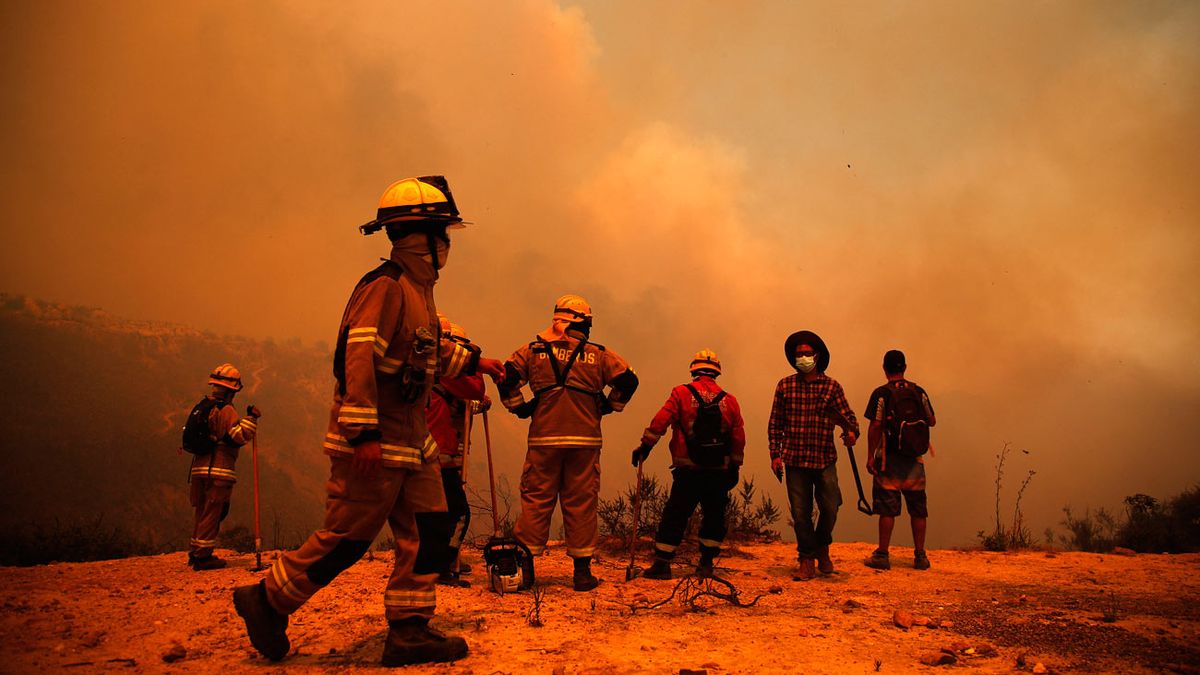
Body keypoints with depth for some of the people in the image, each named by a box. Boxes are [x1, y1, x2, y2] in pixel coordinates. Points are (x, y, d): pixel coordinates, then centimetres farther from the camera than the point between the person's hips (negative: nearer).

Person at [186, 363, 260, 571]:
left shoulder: (203, 407, 15)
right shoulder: (225, 410, -12)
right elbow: (241, 435, -22)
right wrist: (251, 418, -13)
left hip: (199, 467, 9)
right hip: (218, 470, -9)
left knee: (203, 513, 17)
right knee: (212, 513, -3)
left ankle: (195, 553, 23)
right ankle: (202, 556, -2)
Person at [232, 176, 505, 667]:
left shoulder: (418, 289, 15)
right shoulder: (385, 286, -16)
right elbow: (356, 356, -25)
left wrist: (473, 362, 34)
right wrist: (363, 433, -30)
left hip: (412, 441, 10)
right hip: (373, 445, -10)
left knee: (427, 534, 7)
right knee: (346, 539, -1)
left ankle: (408, 631, 15)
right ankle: (267, 601, 18)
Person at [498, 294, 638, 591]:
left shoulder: (533, 351, 8)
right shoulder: (598, 354, 7)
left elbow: (506, 376, 0)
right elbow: (628, 379, 2)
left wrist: (519, 407, 10)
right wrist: (607, 406, 13)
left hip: (544, 438, 0)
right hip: (585, 439, 0)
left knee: (536, 500, 6)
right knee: (581, 503, 5)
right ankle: (582, 571, 9)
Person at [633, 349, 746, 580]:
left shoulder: (681, 393, -4)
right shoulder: (730, 400, 5)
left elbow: (660, 422, -11)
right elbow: (738, 438, 7)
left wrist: (645, 446, -4)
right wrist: (734, 468, 15)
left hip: (688, 470, -2)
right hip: (719, 472, 2)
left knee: (674, 517, 4)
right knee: (714, 517, 15)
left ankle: (662, 563, 3)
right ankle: (706, 564, 17)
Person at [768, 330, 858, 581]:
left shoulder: (831, 386, 3)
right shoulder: (784, 386, 5)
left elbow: (847, 415, 0)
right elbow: (775, 423, 8)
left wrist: (851, 432, -22)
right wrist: (775, 454, 3)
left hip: (824, 458, 0)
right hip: (795, 459, 1)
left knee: (830, 507, -1)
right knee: (800, 512, 3)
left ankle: (822, 548, 27)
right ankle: (807, 561, 16)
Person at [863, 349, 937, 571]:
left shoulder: (882, 394, -7)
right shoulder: (919, 392, 4)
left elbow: (875, 427, -12)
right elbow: (932, 421, 11)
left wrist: (870, 456, -8)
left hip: (889, 458, -3)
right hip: (915, 460, 3)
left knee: (888, 508, 0)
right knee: (918, 509, 9)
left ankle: (882, 555, 3)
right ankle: (920, 555, 14)